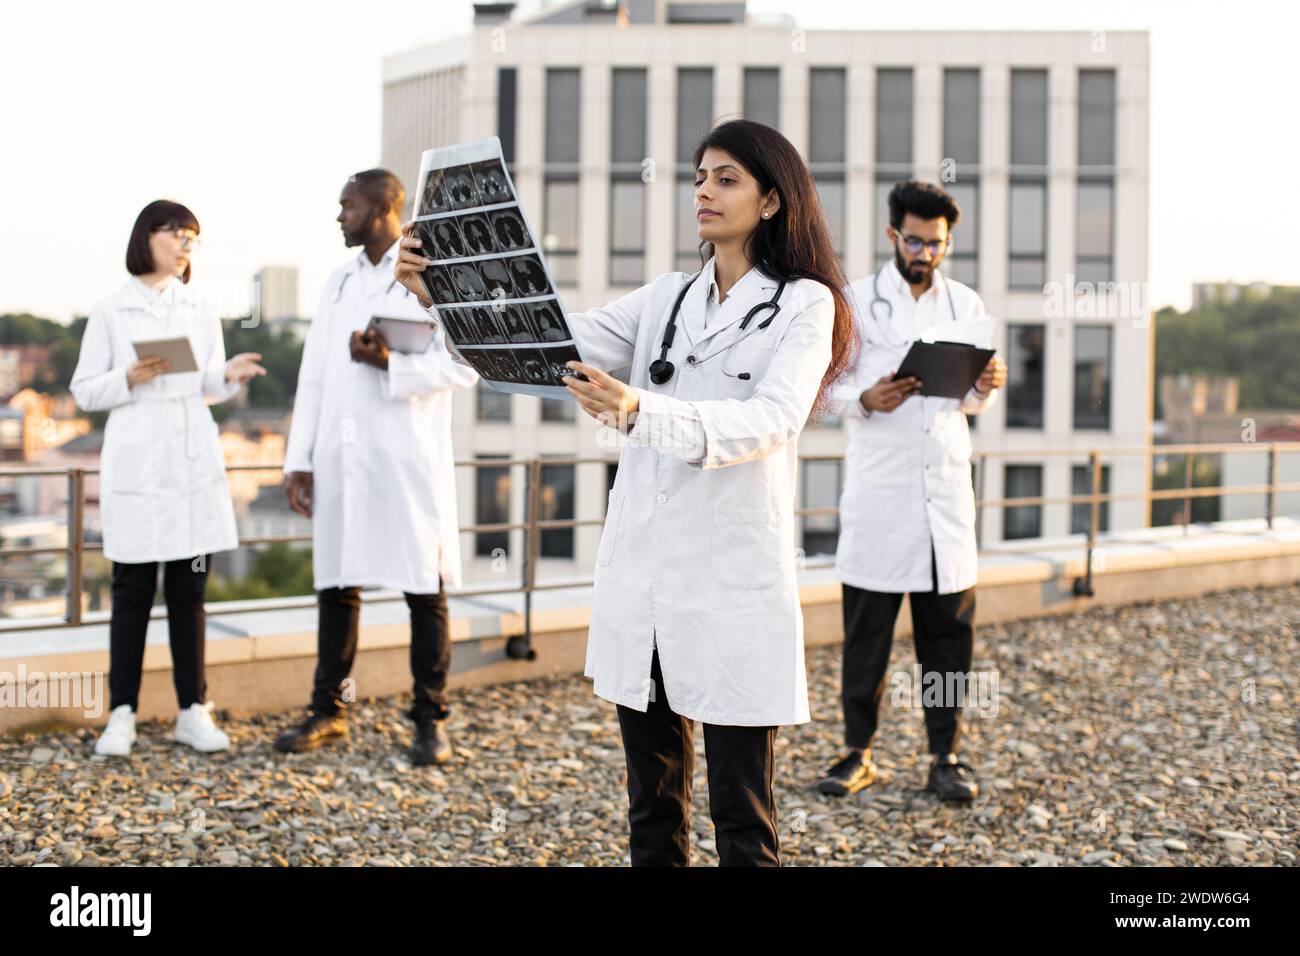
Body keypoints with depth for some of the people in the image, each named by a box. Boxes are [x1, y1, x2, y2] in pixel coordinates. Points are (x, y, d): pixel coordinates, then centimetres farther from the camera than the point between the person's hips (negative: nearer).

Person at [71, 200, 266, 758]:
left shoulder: (201, 312, 11)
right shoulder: (110, 312, 2)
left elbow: (209, 387, 14)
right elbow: (85, 392, 2)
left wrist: (231, 375, -7)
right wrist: (131, 378, -15)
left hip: (193, 463, 3)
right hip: (136, 463, -3)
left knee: (189, 589, 5)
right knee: (133, 590, -2)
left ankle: (193, 711, 9)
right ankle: (122, 714, 3)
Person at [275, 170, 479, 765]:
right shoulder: (339, 282, 17)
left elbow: (464, 365, -9)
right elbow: (314, 375, 16)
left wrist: (390, 365, -21)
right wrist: (299, 460, 10)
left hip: (408, 457, -5)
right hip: (339, 457, 5)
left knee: (424, 589, 0)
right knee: (335, 583, 8)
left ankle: (430, 720, 7)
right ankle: (328, 711, 18)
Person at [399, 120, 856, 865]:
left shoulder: (803, 304, -3)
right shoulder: (665, 299, 14)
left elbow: (770, 420, -20)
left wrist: (642, 413, -37)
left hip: (734, 586, -5)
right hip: (639, 578, 6)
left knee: (742, 814, 0)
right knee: (653, 804, 14)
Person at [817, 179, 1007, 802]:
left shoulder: (966, 305, 13)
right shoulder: (856, 301, 3)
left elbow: (971, 401, 18)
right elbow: (827, 382, 1)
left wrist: (985, 386, -5)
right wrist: (865, 399, -19)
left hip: (946, 488, 3)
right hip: (878, 491, -3)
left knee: (949, 631, 3)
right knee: (866, 628, 2)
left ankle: (945, 757, 11)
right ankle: (858, 753, 12)